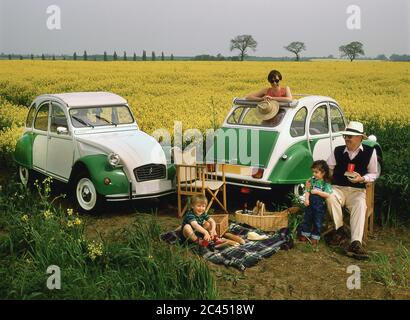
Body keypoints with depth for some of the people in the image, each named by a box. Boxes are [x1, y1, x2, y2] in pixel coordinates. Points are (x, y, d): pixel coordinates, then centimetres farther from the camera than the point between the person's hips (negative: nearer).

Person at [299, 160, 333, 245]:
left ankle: (315, 237, 18)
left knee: (317, 222, 6)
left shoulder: (326, 183, -10)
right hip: (310, 203, 4)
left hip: (320, 206, -4)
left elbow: (327, 194, -19)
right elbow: (307, 191, 1)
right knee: (306, 219, 13)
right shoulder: (312, 180, 2)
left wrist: (317, 192, -22)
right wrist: (306, 199, -14)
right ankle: (305, 234, 27)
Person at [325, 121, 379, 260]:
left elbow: (374, 174, 8)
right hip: (338, 188, 1)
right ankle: (339, 231, -18)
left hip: (357, 190, -1)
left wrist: (362, 179, -11)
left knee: (360, 206, -33)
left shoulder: (370, 152, 0)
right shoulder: (338, 151, 2)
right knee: (331, 197, -34)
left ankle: (355, 243, -41)